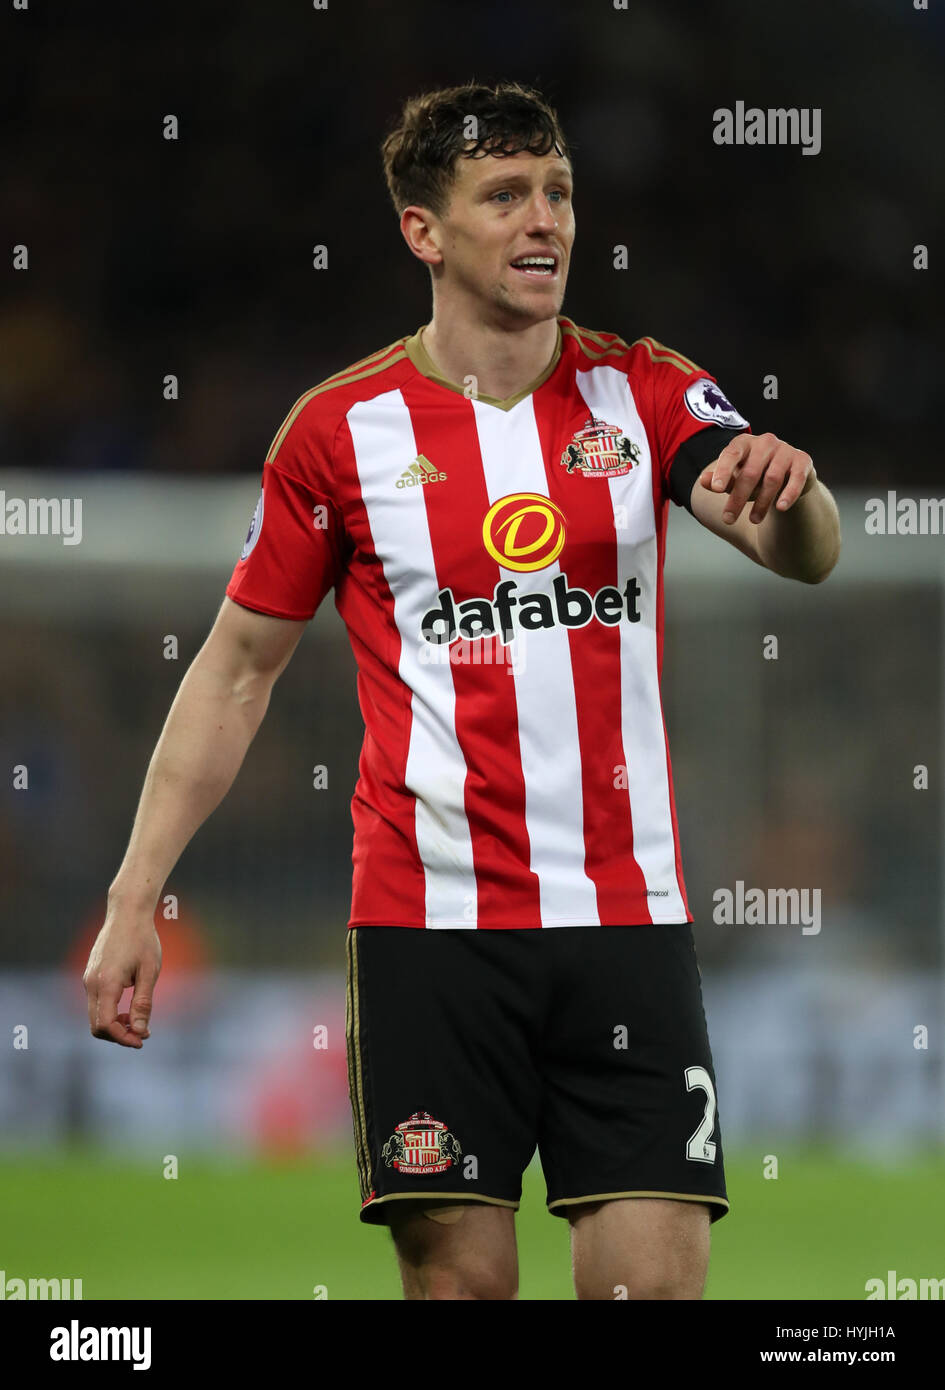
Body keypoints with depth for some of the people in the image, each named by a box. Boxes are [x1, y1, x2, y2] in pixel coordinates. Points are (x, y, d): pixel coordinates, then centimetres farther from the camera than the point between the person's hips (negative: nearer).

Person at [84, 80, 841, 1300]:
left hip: (624, 922, 1)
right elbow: (236, 669, 8)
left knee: (656, 1277, -6)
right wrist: (134, 901, 3)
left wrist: (788, 491, -33)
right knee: (460, 1277, -3)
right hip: (427, 922, -1)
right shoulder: (341, 430, 1)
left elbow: (806, 556, -8)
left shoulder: (643, 395, 4)